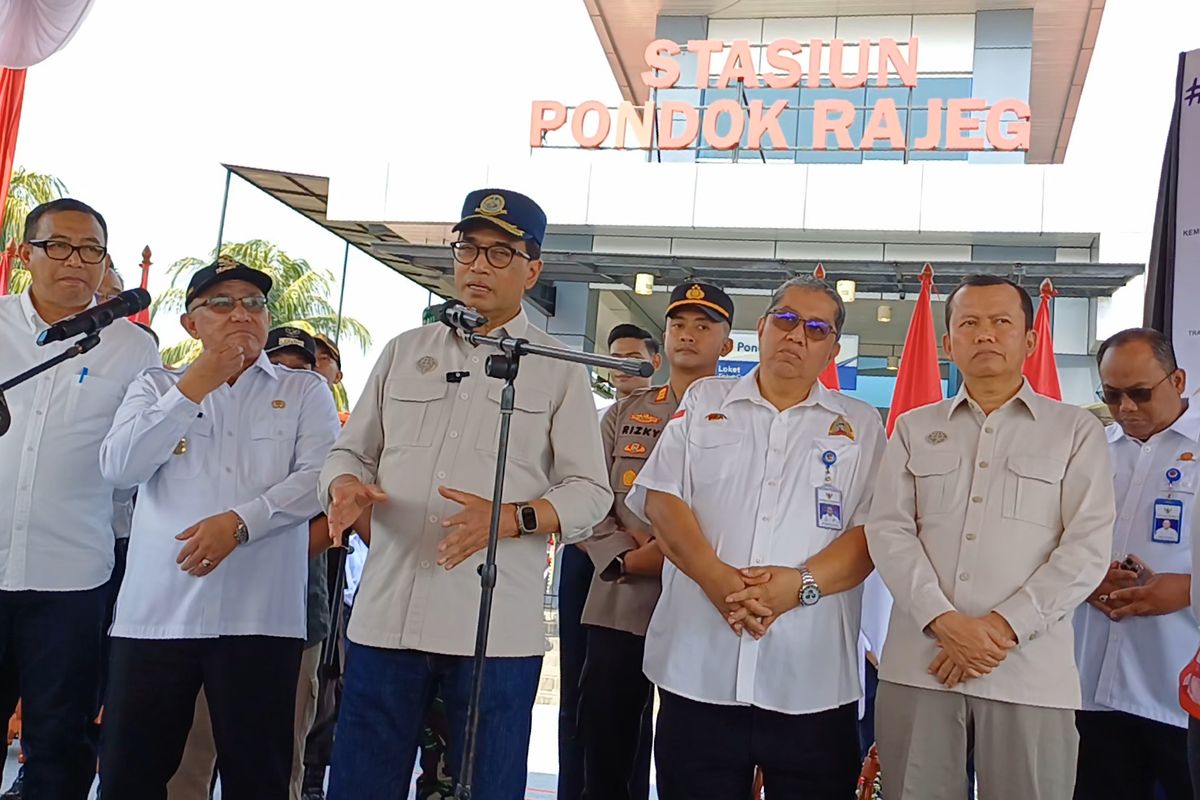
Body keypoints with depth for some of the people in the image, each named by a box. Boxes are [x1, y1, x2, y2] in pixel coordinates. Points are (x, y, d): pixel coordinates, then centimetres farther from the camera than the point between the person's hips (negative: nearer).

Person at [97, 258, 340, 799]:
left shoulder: (305, 392, 9)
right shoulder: (156, 387, 13)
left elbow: (318, 477, -4)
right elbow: (119, 468, -2)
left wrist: (240, 521, -19)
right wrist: (195, 385, -6)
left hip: (258, 617, -1)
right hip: (154, 612, 2)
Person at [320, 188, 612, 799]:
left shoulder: (558, 369, 5)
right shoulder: (404, 351, 15)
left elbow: (589, 492, 0)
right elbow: (349, 451, 18)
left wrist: (506, 518, -17)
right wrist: (347, 486, -7)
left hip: (496, 630, -3)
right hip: (385, 616, 3)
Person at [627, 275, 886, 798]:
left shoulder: (860, 426, 12)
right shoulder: (704, 401, 13)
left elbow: (872, 531, 2)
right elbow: (661, 500, 3)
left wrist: (802, 583, -16)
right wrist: (716, 577, -13)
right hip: (698, 670, 0)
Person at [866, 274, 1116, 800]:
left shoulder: (1076, 432, 8)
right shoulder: (914, 429, 13)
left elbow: (1088, 546, -1)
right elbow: (888, 531, 3)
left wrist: (1004, 626, -11)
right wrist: (944, 621, -12)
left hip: (1031, 671, -1)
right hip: (917, 666, 2)